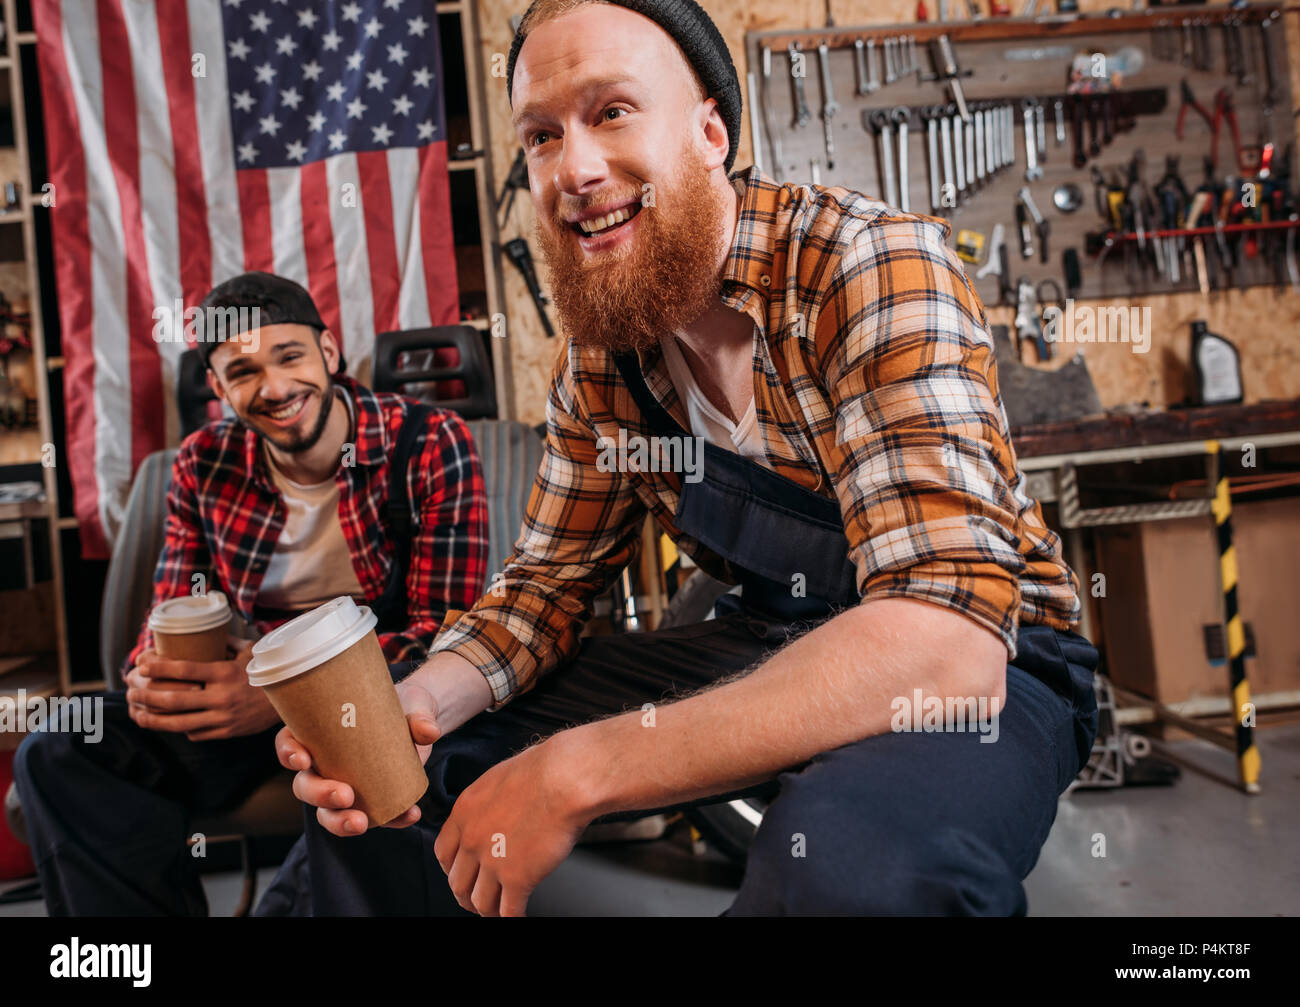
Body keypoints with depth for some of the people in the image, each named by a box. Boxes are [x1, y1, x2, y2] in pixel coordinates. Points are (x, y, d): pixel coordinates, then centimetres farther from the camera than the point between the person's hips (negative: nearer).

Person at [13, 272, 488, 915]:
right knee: (59, 754, -15)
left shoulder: (431, 445, -10)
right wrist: (152, 678, -17)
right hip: (245, 688, 5)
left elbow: (443, 628, -14)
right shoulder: (204, 465, 4)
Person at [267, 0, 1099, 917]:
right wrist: (415, 701, -17)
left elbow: (947, 636, -34)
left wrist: (577, 770, -34)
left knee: (849, 859, -40)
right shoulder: (598, 359, -3)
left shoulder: (877, 266, -24)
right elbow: (552, 582, 6)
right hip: (767, 648, 5)